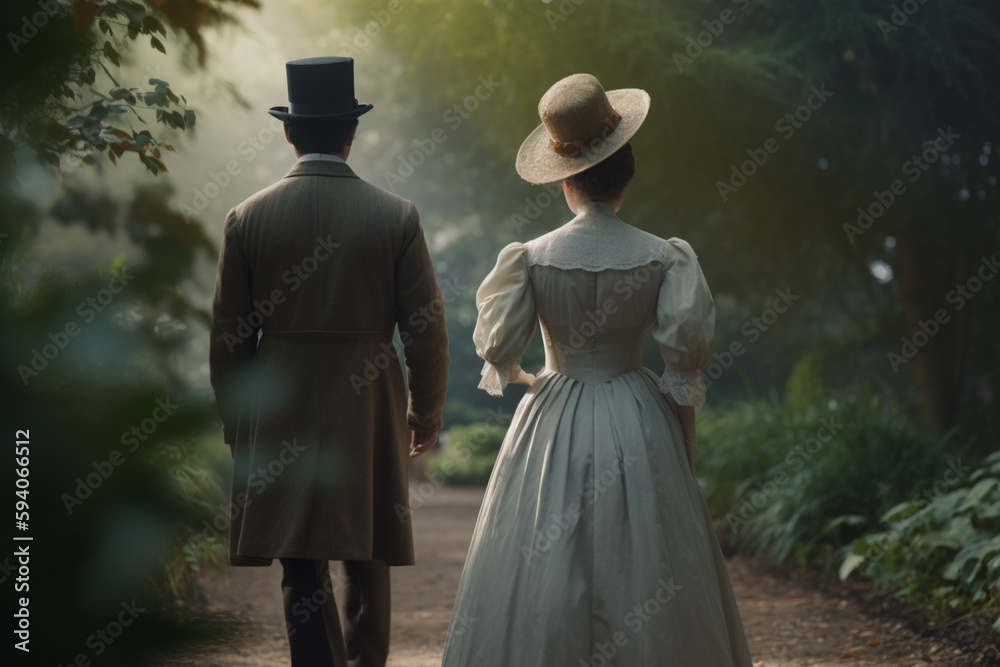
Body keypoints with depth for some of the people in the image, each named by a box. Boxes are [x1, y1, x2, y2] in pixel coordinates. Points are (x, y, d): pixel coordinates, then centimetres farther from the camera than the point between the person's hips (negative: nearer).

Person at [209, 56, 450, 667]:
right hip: (369, 411, 0)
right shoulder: (396, 217, -7)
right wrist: (426, 414, 9)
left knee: (302, 569, 4)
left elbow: (228, 337, 0)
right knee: (367, 559, 17)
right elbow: (426, 330, -5)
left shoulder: (248, 218, -5)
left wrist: (236, 422, 13)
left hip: (280, 413, 0)